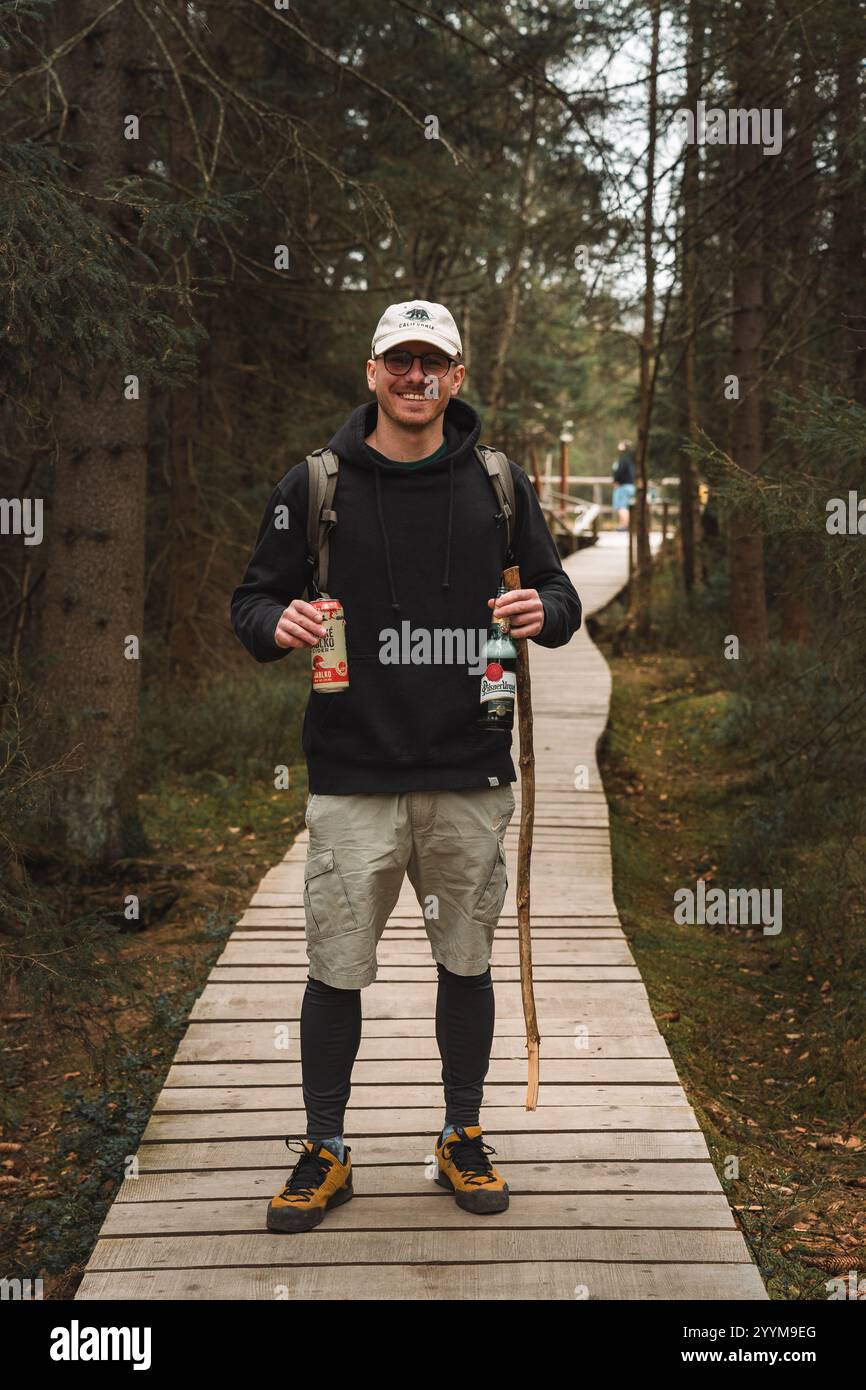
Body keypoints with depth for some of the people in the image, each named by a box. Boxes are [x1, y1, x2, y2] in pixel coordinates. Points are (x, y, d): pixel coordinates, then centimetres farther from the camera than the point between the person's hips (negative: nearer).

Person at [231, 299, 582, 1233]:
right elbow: (251, 598, 7)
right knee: (336, 970, 3)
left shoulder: (499, 484, 8)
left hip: (472, 778, 2)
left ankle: (463, 1139, 29)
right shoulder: (314, 485, 3)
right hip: (351, 778, -1)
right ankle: (323, 1150, 21)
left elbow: (559, 595, 13)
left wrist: (542, 612, -11)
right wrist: (277, 624, -17)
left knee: (466, 964, 11)